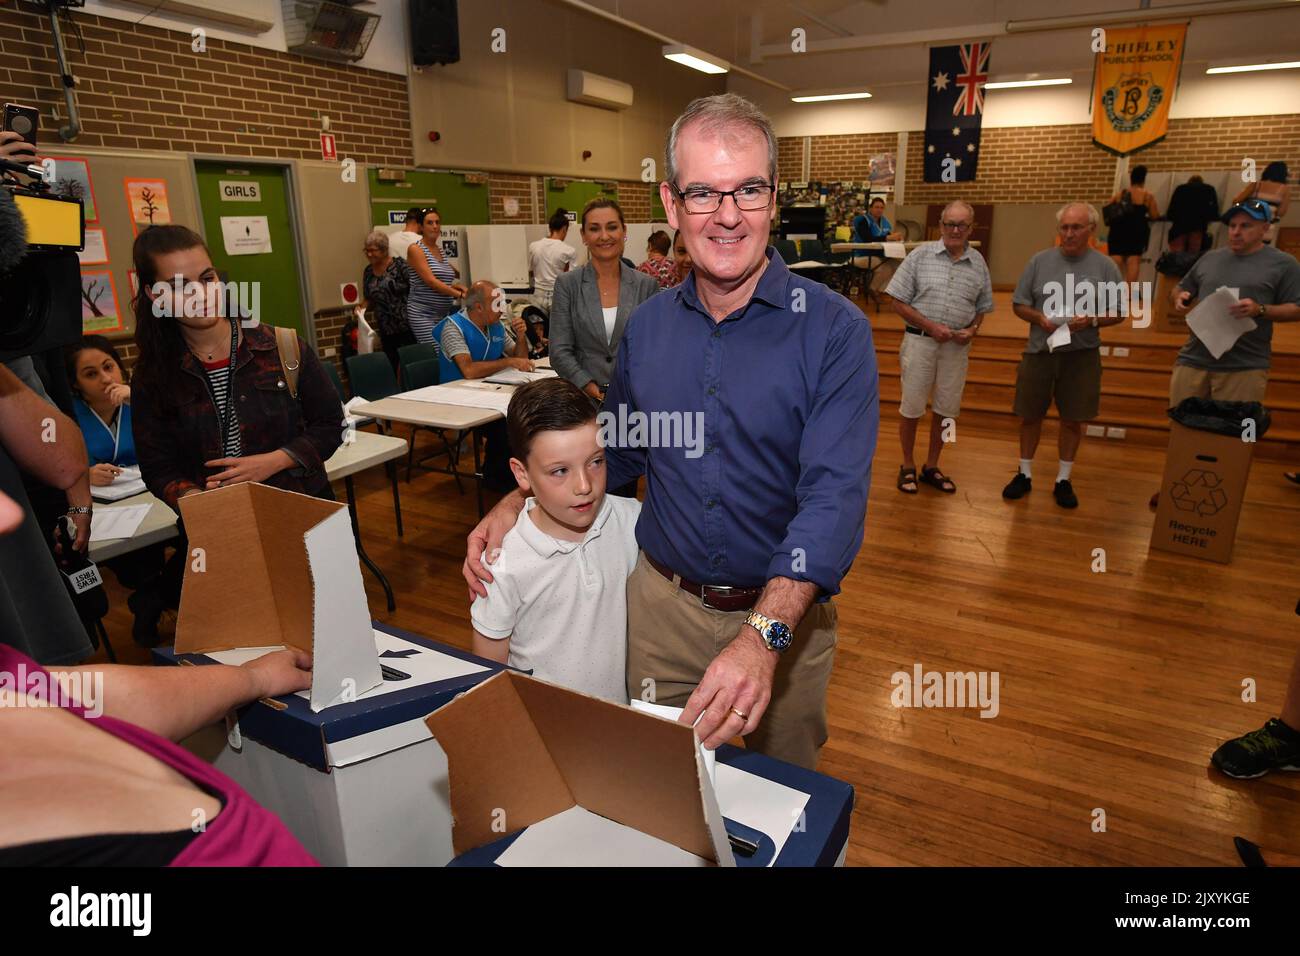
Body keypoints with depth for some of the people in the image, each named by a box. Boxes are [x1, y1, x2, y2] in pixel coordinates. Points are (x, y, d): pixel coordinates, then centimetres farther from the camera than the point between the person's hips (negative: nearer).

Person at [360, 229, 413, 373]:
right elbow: (368, 299, 20)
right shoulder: (368, 272, 12)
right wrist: (362, 308, 0)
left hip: (406, 327, -5)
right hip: (386, 332, 5)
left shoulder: (399, 265, -6)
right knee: (392, 365, 5)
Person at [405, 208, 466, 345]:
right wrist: (459, 294, -21)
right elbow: (431, 281, -17)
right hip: (423, 314, -7)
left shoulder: (440, 249, 14)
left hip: (444, 313, 7)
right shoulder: (415, 249, -7)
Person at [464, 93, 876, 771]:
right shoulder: (647, 326, -1)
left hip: (784, 610, -2)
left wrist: (763, 634, -39)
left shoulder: (833, 329, -16)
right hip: (662, 602, 3)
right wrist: (517, 504, -3)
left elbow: (834, 494, -25)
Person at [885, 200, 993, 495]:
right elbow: (899, 302, -5)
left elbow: (982, 308, 13)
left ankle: (931, 467, 26)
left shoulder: (978, 262, 5)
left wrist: (972, 330, -8)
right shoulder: (921, 255, -4)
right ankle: (908, 466, 20)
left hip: (957, 346, 3)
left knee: (946, 409, 10)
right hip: (920, 340, -3)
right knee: (912, 407, 4)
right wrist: (931, 327, -14)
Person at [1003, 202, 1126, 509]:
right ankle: (1025, 474, 24)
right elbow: (1019, 304, 5)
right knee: (1030, 416, 8)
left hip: (1081, 355, -1)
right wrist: (1039, 317, -14)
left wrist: (1092, 320, -17)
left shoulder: (1105, 267, 0)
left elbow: (1118, 313, 3)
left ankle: (1063, 480, 21)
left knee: (1072, 419, 7)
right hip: (1039, 352, 1)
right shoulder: (1040, 261, 2)